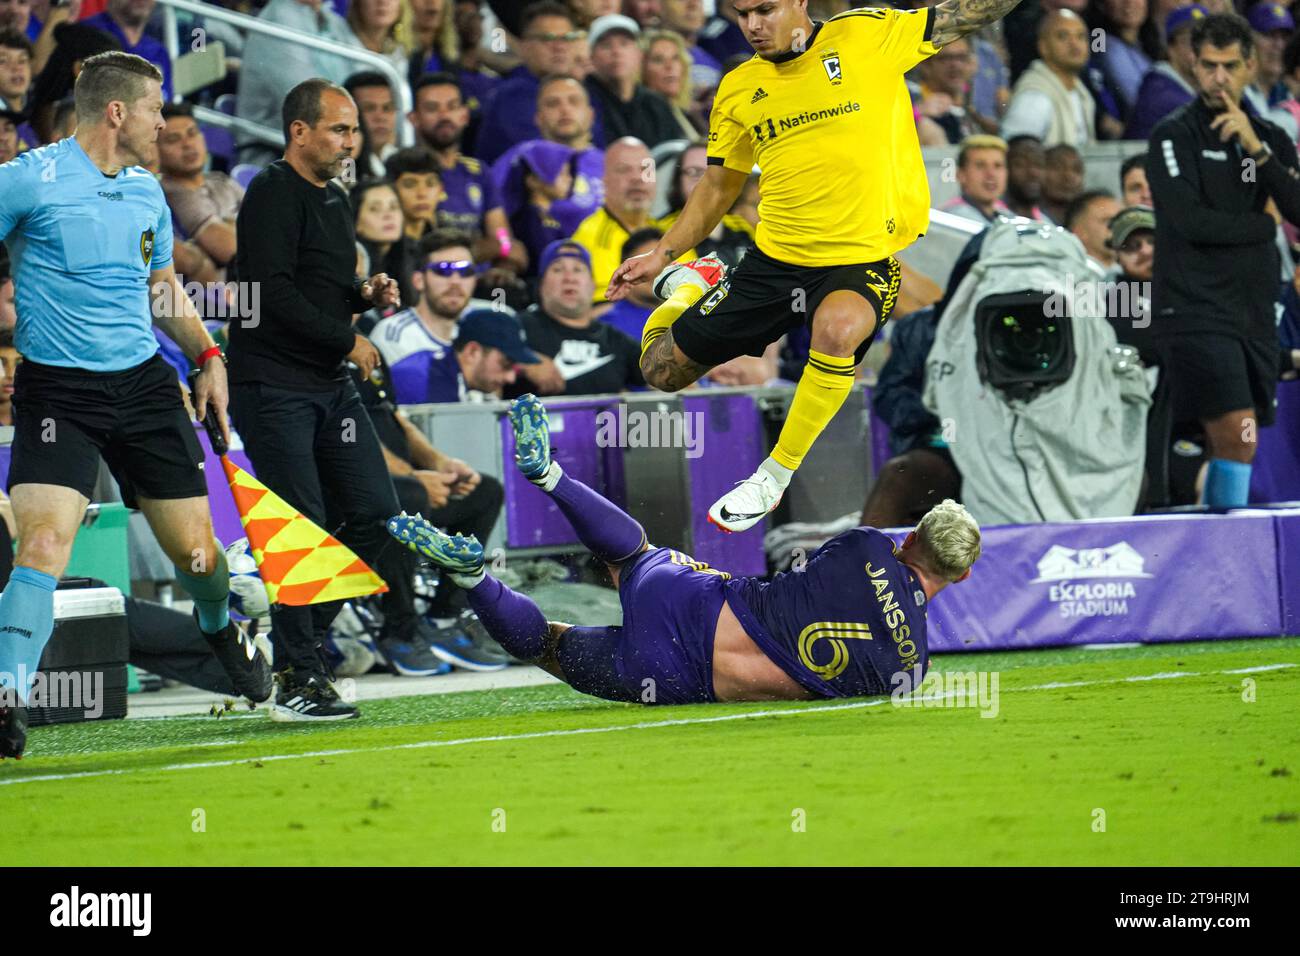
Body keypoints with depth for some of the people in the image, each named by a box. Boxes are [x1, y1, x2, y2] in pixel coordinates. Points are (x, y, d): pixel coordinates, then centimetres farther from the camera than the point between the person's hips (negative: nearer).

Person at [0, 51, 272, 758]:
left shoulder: (147, 193, 11)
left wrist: (206, 355, 13)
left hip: (144, 382, 5)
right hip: (57, 390, -5)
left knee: (195, 551, 8)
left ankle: (220, 627, 42)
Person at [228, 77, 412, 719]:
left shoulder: (333, 197, 17)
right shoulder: (272, 194, -12)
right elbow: (275, 293, -21)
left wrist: (366, 294, 6)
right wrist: (347, 340, -15)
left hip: (329, 381, 9)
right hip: (273, 385, -9)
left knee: (373, 509, 4)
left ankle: (303, 640, 17)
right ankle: (297, 680, -6)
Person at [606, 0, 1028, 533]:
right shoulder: (738, 89, 5)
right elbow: (718, 187, 17)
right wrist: (662, 255, 10)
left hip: (863, 259, -4)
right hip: (774, 260, 4)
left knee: (838, 326, -40)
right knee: (662, 370, 6)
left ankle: (778, 473, -18)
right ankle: (687, 287, 42)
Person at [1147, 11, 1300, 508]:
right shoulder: (1175, 134, -3)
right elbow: (1189, 220, -15)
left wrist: (1257, 150, -11)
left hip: (1254, 313, 6)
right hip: (1195, 311, -6)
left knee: (1233, 446, 7)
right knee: (1237, 433, -19)